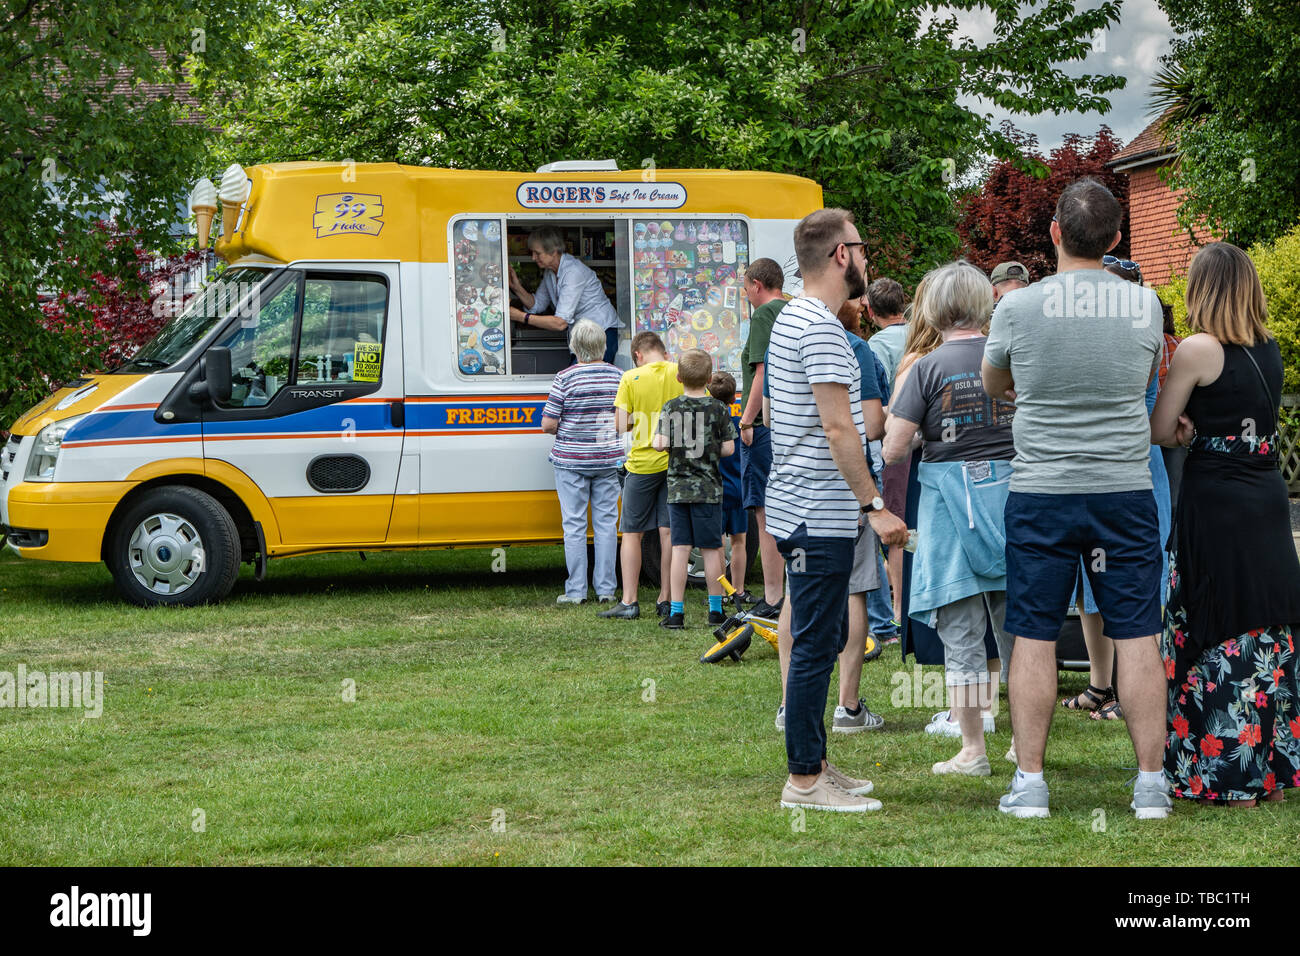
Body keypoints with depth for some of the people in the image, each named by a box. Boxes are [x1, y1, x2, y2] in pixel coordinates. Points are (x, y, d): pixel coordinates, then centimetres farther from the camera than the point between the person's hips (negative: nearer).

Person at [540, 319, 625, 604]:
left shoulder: (566, 378, -12)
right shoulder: (617, 376, 0)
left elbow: (548, 424, -12)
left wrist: (564, 430, 9)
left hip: (571, 460, -3)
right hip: (609, 460, 3)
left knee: (574, 525, 2)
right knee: (606, 522, 8)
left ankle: (576, 590, 4)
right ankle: (606, 589, 9)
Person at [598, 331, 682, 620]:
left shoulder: (631, 378, -6)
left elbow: (621, 425, -8)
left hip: (643, 463, -2)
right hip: (676, 462, 2)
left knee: (632, 532, 6)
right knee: (668, 531, 6)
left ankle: (629, 602, 2)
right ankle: (665, 600, 7)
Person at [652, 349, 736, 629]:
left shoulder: (670, 408, -2)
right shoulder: (719, 409, -4)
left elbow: (660, 444, -9)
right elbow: (728, 448, -4)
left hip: (677, 488, 1)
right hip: (708, 489, -1)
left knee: (680, 548, 2)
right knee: (711, 549, 5)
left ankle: (676, 611, 0)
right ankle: (716, 610, 12)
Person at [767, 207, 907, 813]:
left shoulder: (794, 319, 17)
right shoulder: (821, 327, -16)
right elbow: (838, 428, -22)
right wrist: (875, 506, -21)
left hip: (800, 508, 11)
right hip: (821, 517, -11)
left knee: (821, 639, 16)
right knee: (816, 645, -6)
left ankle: (813, 763, 23)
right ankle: (804, 781, -2)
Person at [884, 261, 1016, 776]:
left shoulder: (929, 367, -8)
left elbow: (894, 449, -10)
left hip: (951, 495, -3)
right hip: (1011, 491, 4)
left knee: (962, 633, 2)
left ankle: (973, 750, 4)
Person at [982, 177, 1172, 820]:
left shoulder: (1018, 307, -7)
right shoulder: (1146, 306, -2)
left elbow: (992, 385, 13)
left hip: (1040, 493, -1)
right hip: (1126, 490, 1)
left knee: (1034, 638, 5)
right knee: (1137, 637, 5)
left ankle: (1029, 783, 8)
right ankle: (1151, 784, 7)